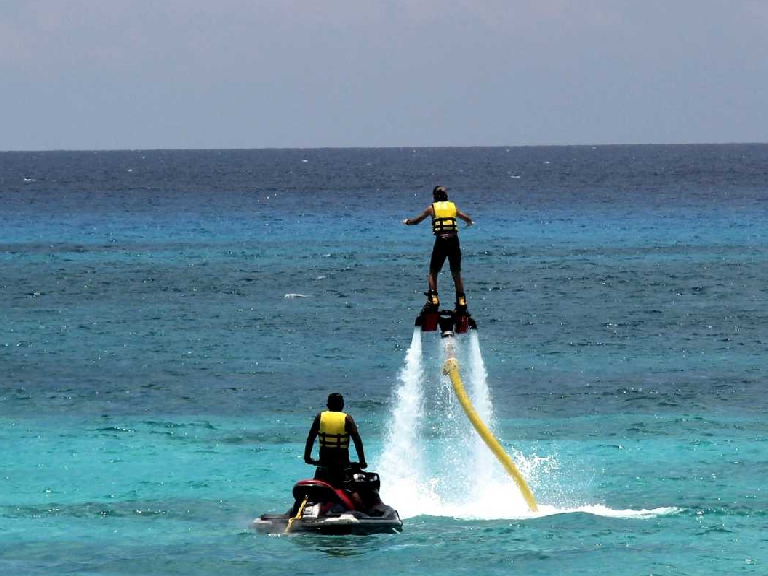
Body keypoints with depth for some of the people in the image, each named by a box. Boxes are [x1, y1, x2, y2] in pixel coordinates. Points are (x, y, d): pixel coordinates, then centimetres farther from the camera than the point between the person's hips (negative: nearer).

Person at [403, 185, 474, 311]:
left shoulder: (432, 208, 7)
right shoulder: (453, 206, 13)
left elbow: (416, 221, 18)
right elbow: (468, 219, 25)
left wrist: (407, 222, 40)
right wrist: (470, 222, 49)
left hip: (441, 242, -2)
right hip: (454, 241, 2)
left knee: (433, 273, 9)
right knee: (456, 274, 13)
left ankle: (433, 299, -5)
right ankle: (461, 301, 6)